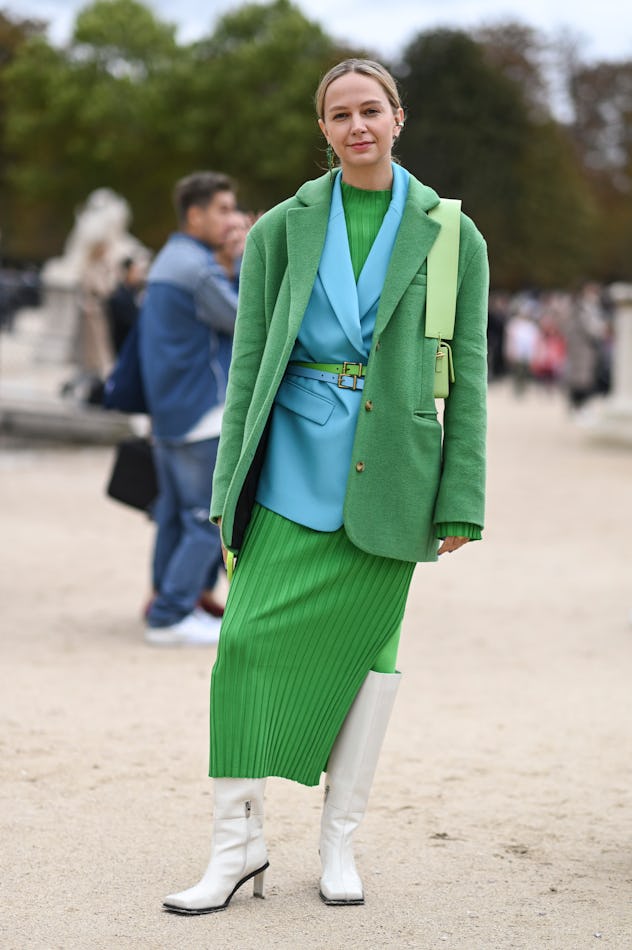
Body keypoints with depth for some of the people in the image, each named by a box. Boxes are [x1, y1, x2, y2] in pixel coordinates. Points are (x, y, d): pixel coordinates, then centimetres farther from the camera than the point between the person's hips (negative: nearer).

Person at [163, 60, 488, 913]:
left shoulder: (450, 235, 4)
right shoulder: (284, 227, 7)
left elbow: (468, 373, 3)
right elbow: (249, 361, 7)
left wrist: (460, 501, -3)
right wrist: (233, 485, 2)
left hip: (389, 473, -1)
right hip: (294, 460, 1)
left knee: (368, 648, 5)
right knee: (251, 637, -7)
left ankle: (340, 841, 18)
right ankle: (238, 842, 3)